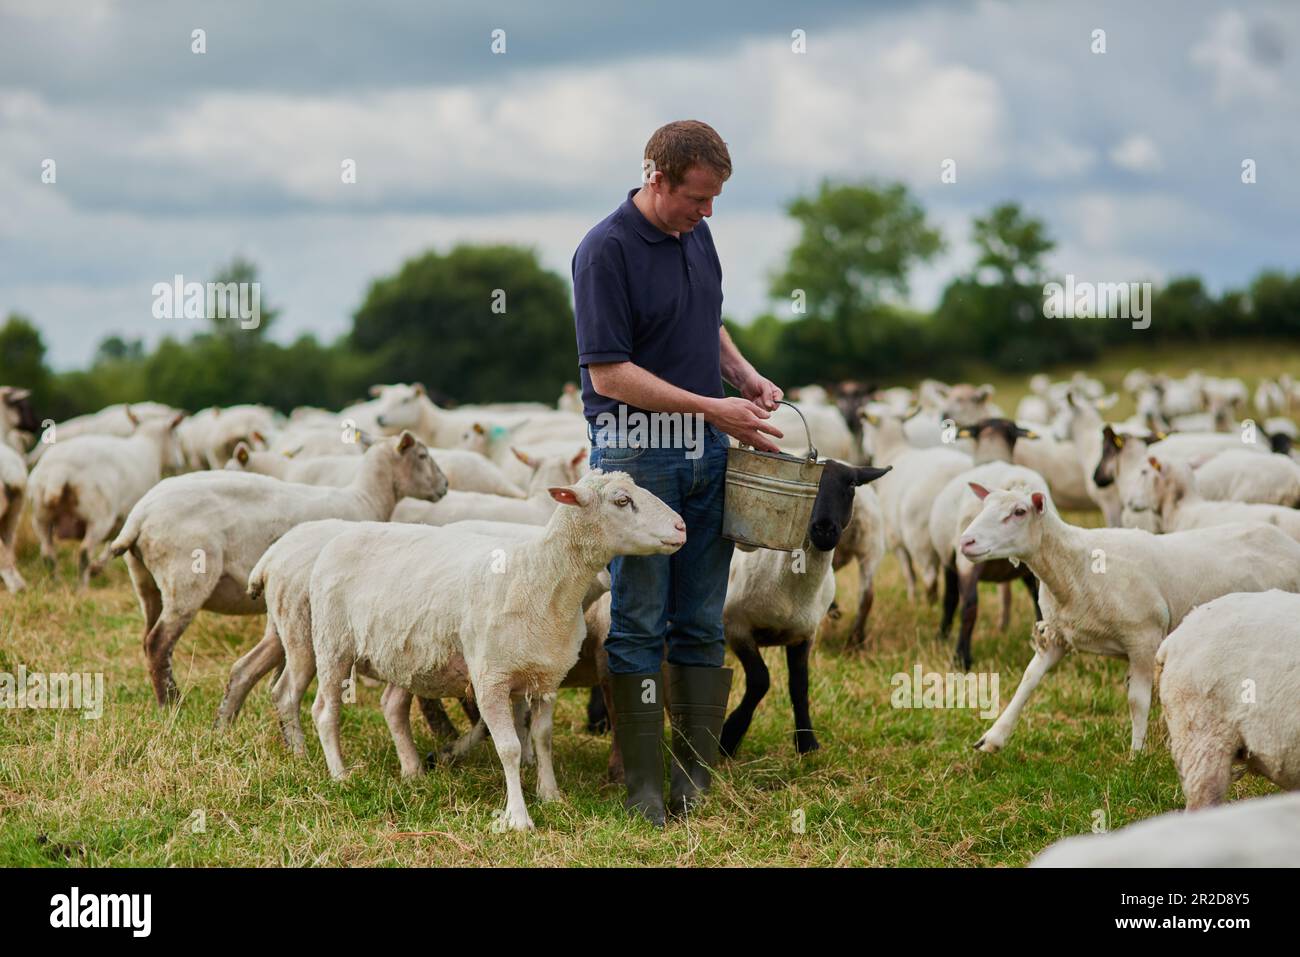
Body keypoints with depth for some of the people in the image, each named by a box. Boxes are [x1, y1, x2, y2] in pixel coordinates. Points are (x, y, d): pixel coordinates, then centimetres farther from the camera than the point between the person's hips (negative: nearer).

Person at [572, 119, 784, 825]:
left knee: (702, 625, 8)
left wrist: (748, 379, 5)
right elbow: (609, 373, -18)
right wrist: (713, 407, -19)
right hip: (638, 452, -7)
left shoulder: (696, 236, 9)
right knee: (640, 626, -2)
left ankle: (701, 779, 14)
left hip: (706, 452, 7)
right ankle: (645, 790, 3)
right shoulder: (605, 251, -15)